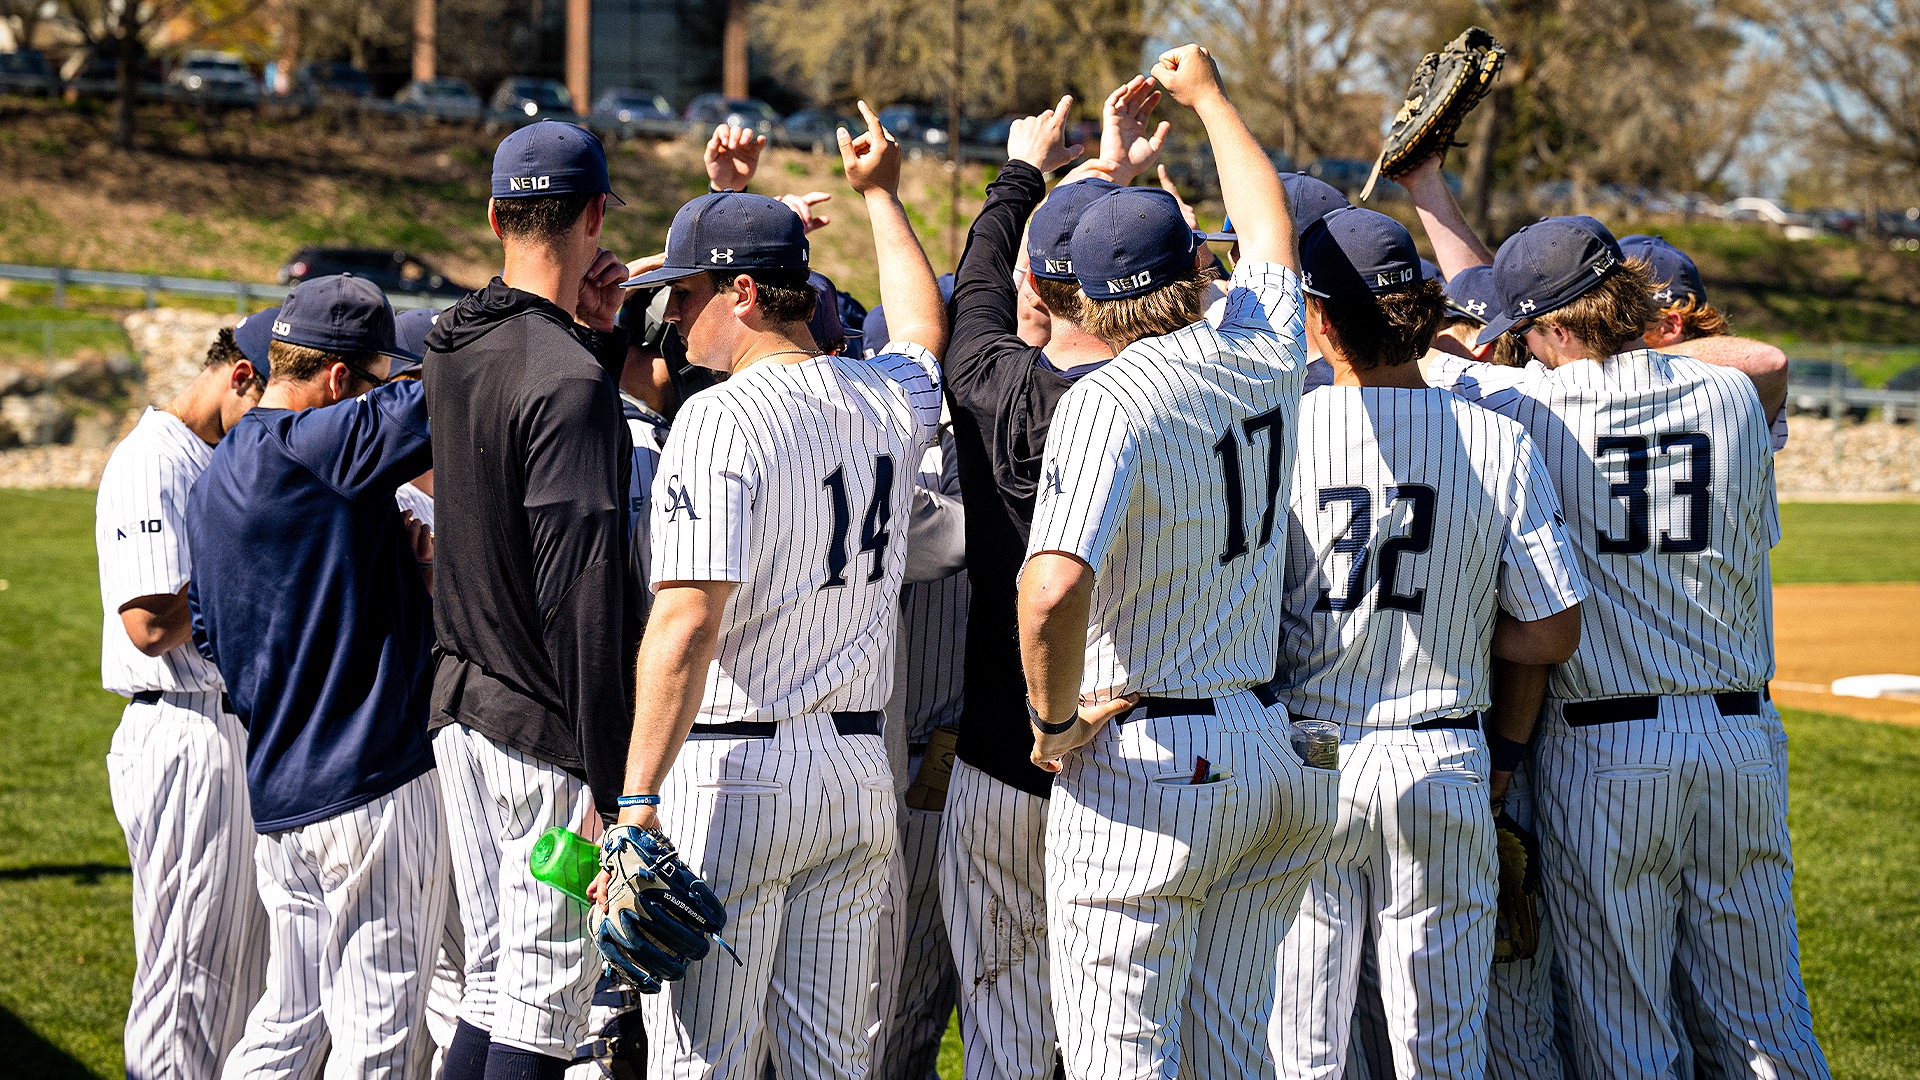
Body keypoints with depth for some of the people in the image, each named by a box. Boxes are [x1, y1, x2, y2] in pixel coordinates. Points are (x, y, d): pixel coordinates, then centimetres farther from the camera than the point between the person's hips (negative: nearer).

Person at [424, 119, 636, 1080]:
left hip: (458, 703, 8)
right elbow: (583, 590, -21)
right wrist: (611, 780, -20)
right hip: (544, 728, -8)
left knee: (491, 988, 16)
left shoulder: (452, 346, 7)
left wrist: (594, 332, 7)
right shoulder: (569, 379, -18)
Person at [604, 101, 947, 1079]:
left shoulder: (719, 418, -13)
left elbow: (687, 623, -22)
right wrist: (880, 194, 46)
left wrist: (636, 801, -25)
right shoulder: (888, 401, 8)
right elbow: (924, 330, 35)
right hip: (860, 769, 7)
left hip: (732, 774, -7)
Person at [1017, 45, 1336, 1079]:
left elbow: (1054, 588, -30)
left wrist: (1053, 721, -14)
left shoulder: (1107, 400, -15)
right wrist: (1209, 96, 41)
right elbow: (1268, 225, 27)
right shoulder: (1262, 357, 4)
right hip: (1269, 751, 7)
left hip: (1142, 764, -7)